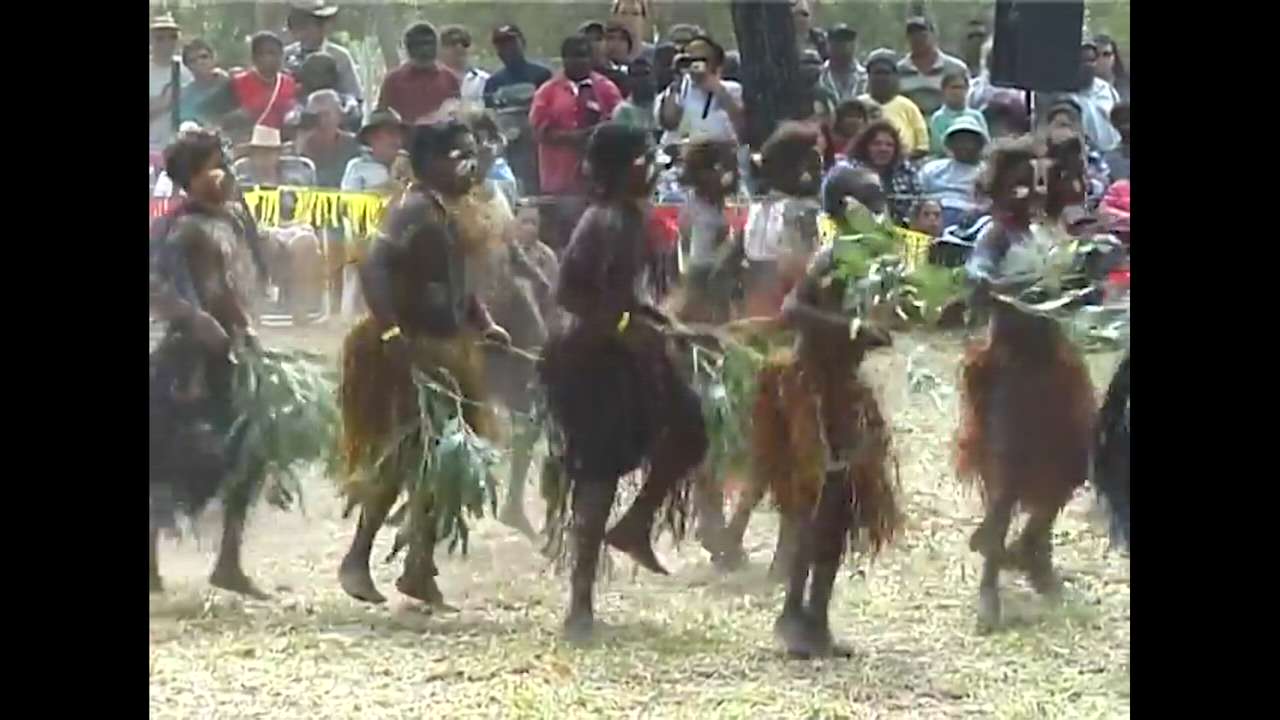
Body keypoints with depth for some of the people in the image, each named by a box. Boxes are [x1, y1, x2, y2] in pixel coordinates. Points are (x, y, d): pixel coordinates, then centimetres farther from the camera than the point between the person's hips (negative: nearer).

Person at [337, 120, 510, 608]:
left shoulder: (458, 211, 13)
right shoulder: (415, 210, -15)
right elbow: (374, 269, -25)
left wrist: (484, 324, 9)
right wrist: (391, 331, -31)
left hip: (450, 349, 9)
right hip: (413, 350, -9)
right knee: (404, 457, -8)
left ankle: (420, 568, 16)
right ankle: (358, 559, 2)